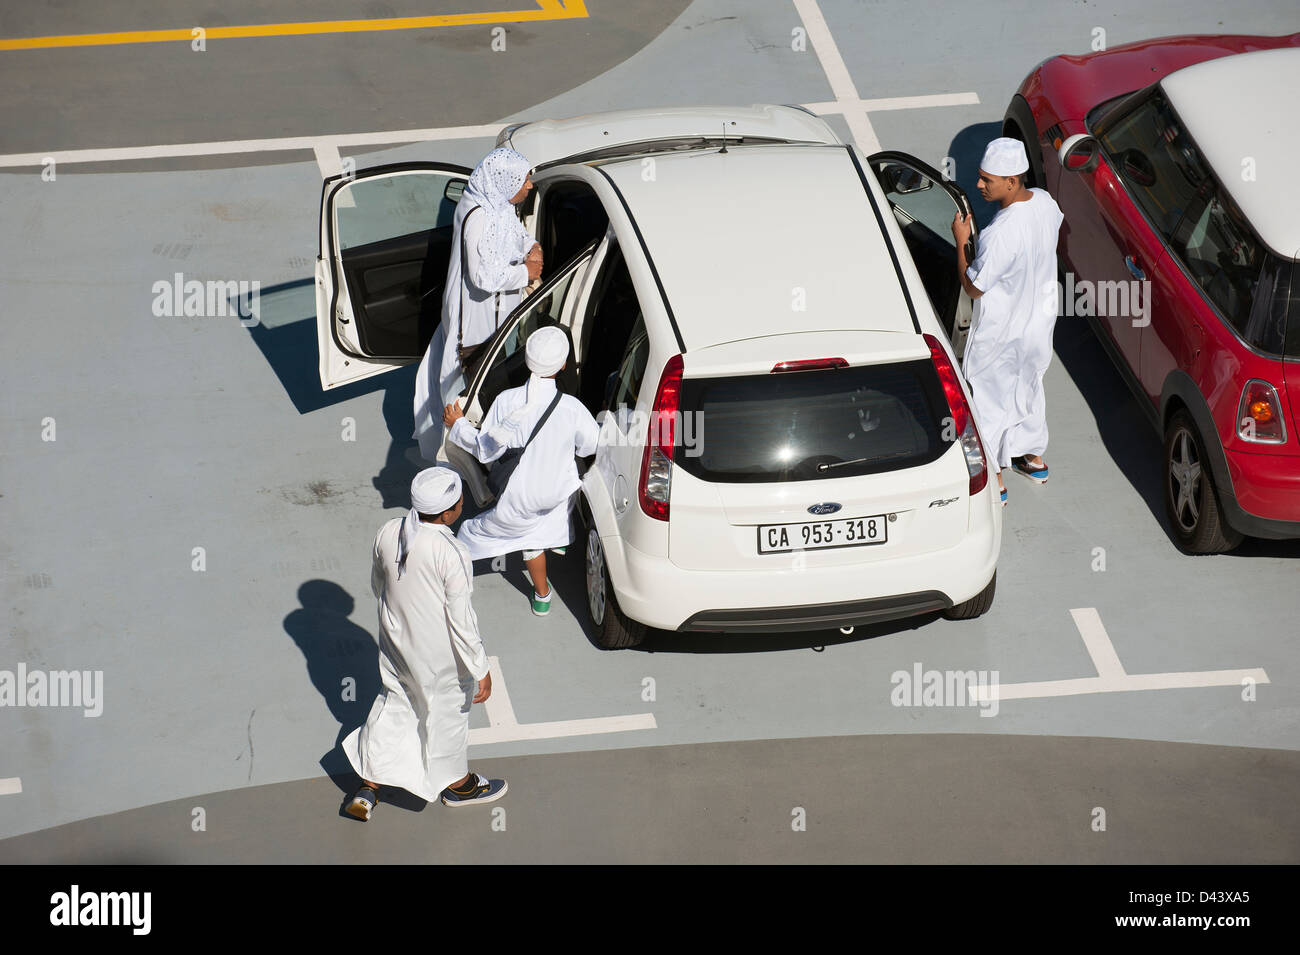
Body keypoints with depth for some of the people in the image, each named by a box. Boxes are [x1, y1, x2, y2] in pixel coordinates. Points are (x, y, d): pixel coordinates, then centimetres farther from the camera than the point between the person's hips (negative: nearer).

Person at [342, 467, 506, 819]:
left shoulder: (387, 533, -14)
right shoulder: (451, 554, -32)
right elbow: (461, 619, -24)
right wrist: (480, 670, -12)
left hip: (396, 640, 5)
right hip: (439, 654, -5)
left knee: (393, 705, 25)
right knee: (447, 711, 19)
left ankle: (369, 786, 30)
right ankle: (455, 783, 44)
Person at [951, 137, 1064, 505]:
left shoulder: (1002, 233, -37)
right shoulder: (1045, 202, -13)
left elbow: (973, 287, -26)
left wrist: (960, 242, -16)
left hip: (1003, 332, -8)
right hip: (1040, 319, 8)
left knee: (991, 399, 12)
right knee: (1028, 386, 28)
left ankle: (992, 480, 26)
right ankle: (1034, 458, 46)